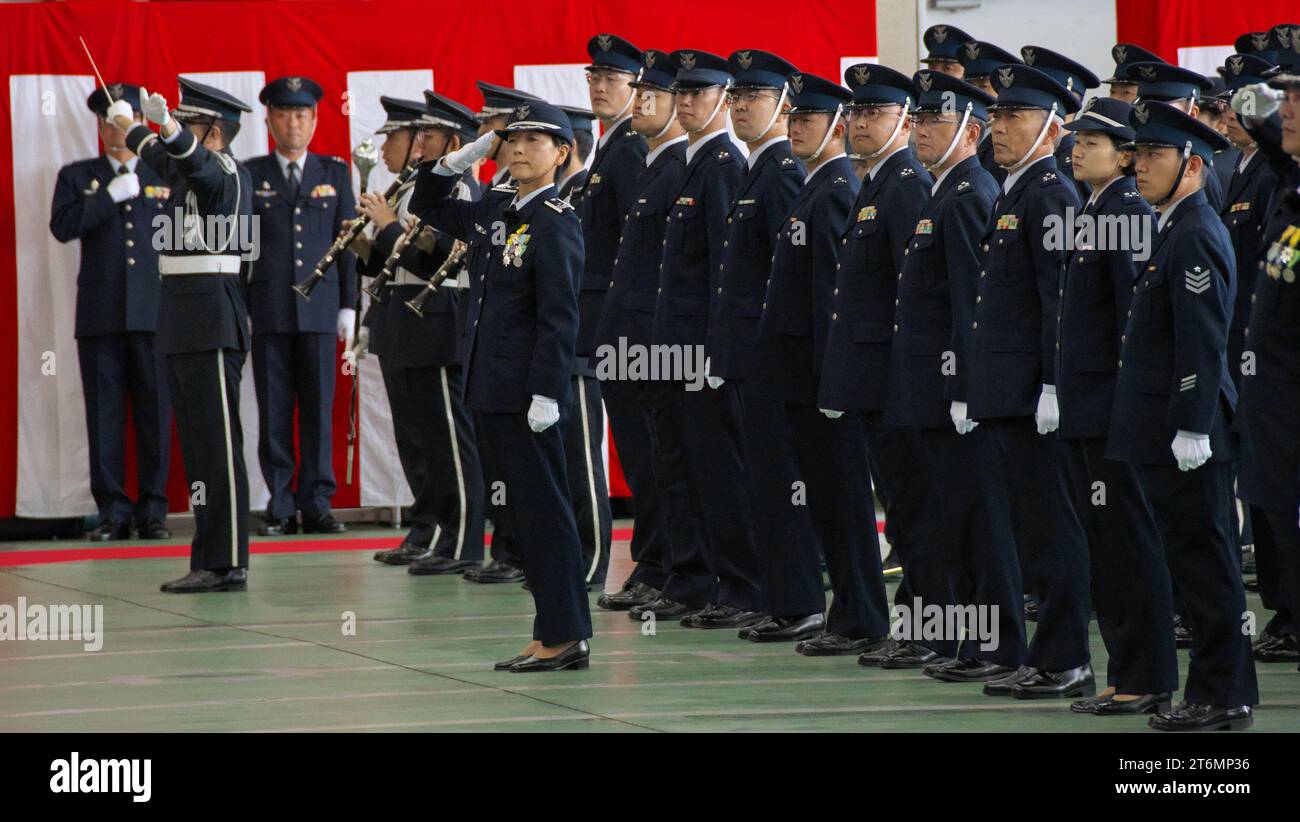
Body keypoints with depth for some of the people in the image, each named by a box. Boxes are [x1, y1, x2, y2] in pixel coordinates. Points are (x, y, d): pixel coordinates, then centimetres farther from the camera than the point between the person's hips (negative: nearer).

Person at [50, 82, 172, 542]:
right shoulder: (77, 176, 13)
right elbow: (62, 226, -4)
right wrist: (112, 195, -10)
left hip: (154, 314, 0)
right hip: (100, 313, 0)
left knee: (155, 414, -2)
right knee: (104, 416, 0)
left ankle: (152, 510, 4)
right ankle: (112, 512, 4)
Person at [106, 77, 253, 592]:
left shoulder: (226, 174, -10)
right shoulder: (188, 171, 16)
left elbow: (192, 161, -33)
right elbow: (163, 159, 38)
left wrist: (165, 126, -50)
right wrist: (130, 128, 52)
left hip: (211, 322, -10)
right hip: (182, 323, 10)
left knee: (217, 443, -9)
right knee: (197, 446, 8)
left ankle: (228, 565, -10)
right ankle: (209, 561, 10)